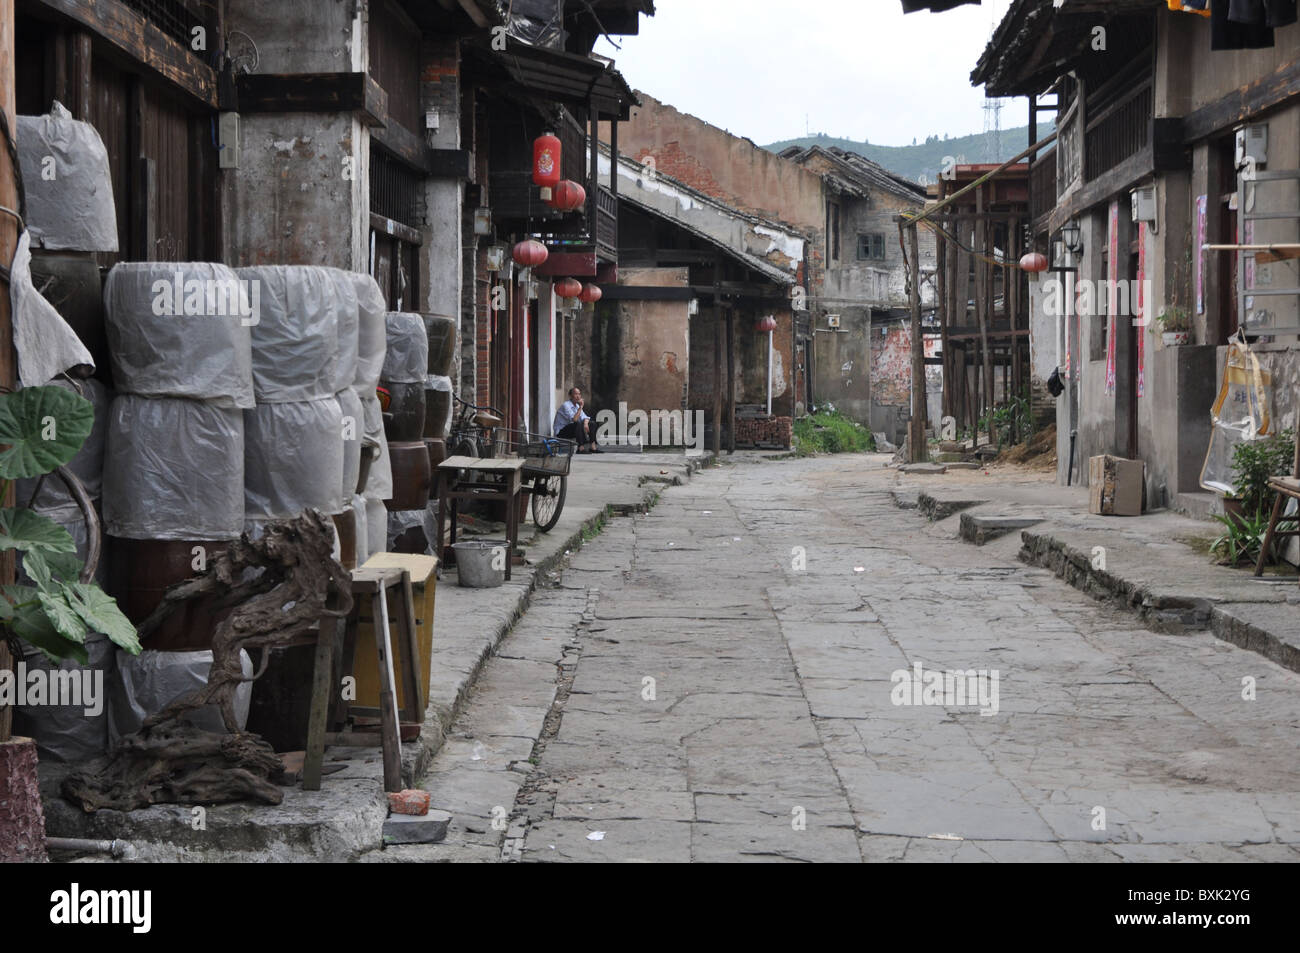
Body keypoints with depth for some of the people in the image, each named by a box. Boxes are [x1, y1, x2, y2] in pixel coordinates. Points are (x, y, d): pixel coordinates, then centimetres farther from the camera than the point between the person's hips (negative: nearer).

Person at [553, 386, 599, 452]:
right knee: (578, 424, -33)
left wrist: (585, 423, -15)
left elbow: (585, 417, 8)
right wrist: (580, 407, -24)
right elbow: (574, 419, -29)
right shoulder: (566, 405, -18)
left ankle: (593, 447, -11)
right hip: (561, 432, -9)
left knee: (591, 424, 0)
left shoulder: (577, 405, 11)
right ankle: (580, 448, -34)